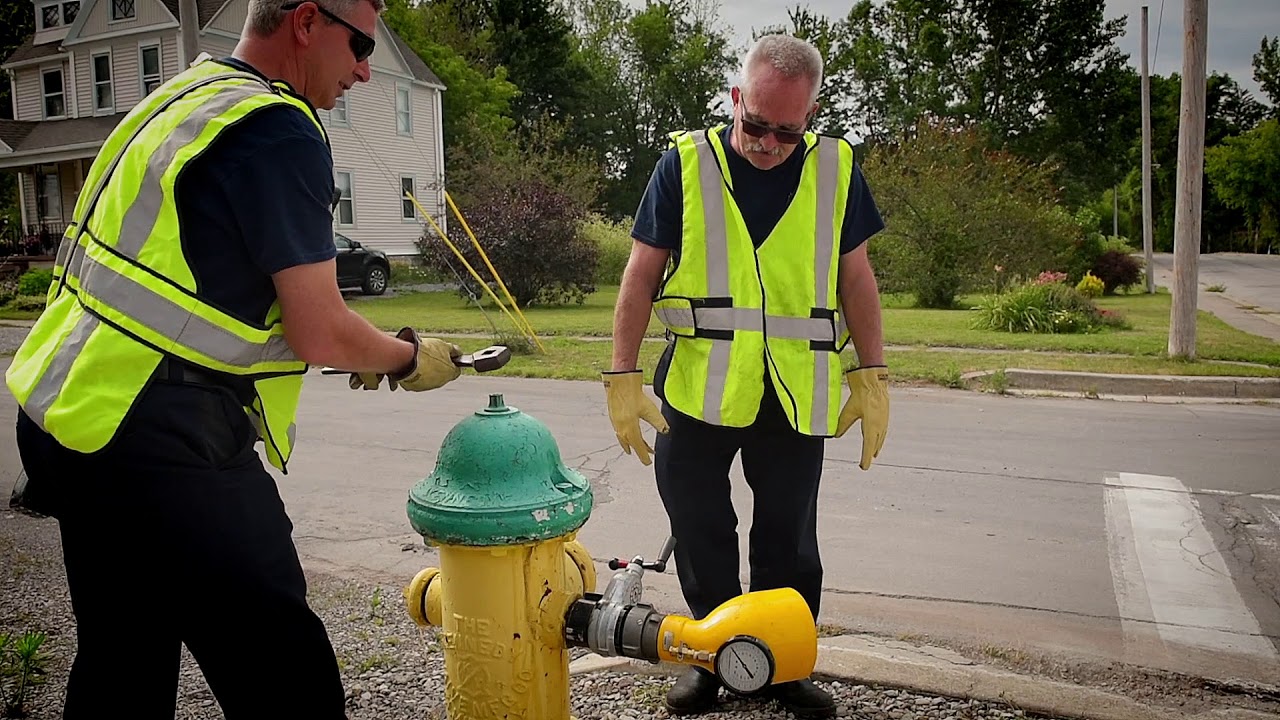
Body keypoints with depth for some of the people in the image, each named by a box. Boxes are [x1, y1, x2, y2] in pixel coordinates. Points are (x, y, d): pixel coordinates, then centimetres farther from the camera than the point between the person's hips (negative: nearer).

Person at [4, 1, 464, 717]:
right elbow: (323, 336, -16)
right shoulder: (279, 129, -14)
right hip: (160, 445, -10)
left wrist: (348, 350, 23)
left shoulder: (186, 96, 16)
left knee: (124, 662, 23)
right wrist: (409, 358, 4)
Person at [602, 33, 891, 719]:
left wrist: (872, 376, 3)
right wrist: (622, 376, -6)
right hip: (696, 392, -1)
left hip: (797, 398, 1)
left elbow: (856, 278, 8)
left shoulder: (837, 168, 2)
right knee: (701, 539, 12)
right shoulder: (685, 163, -3)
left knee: (790, 545, 13)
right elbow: (642, 274, -2)